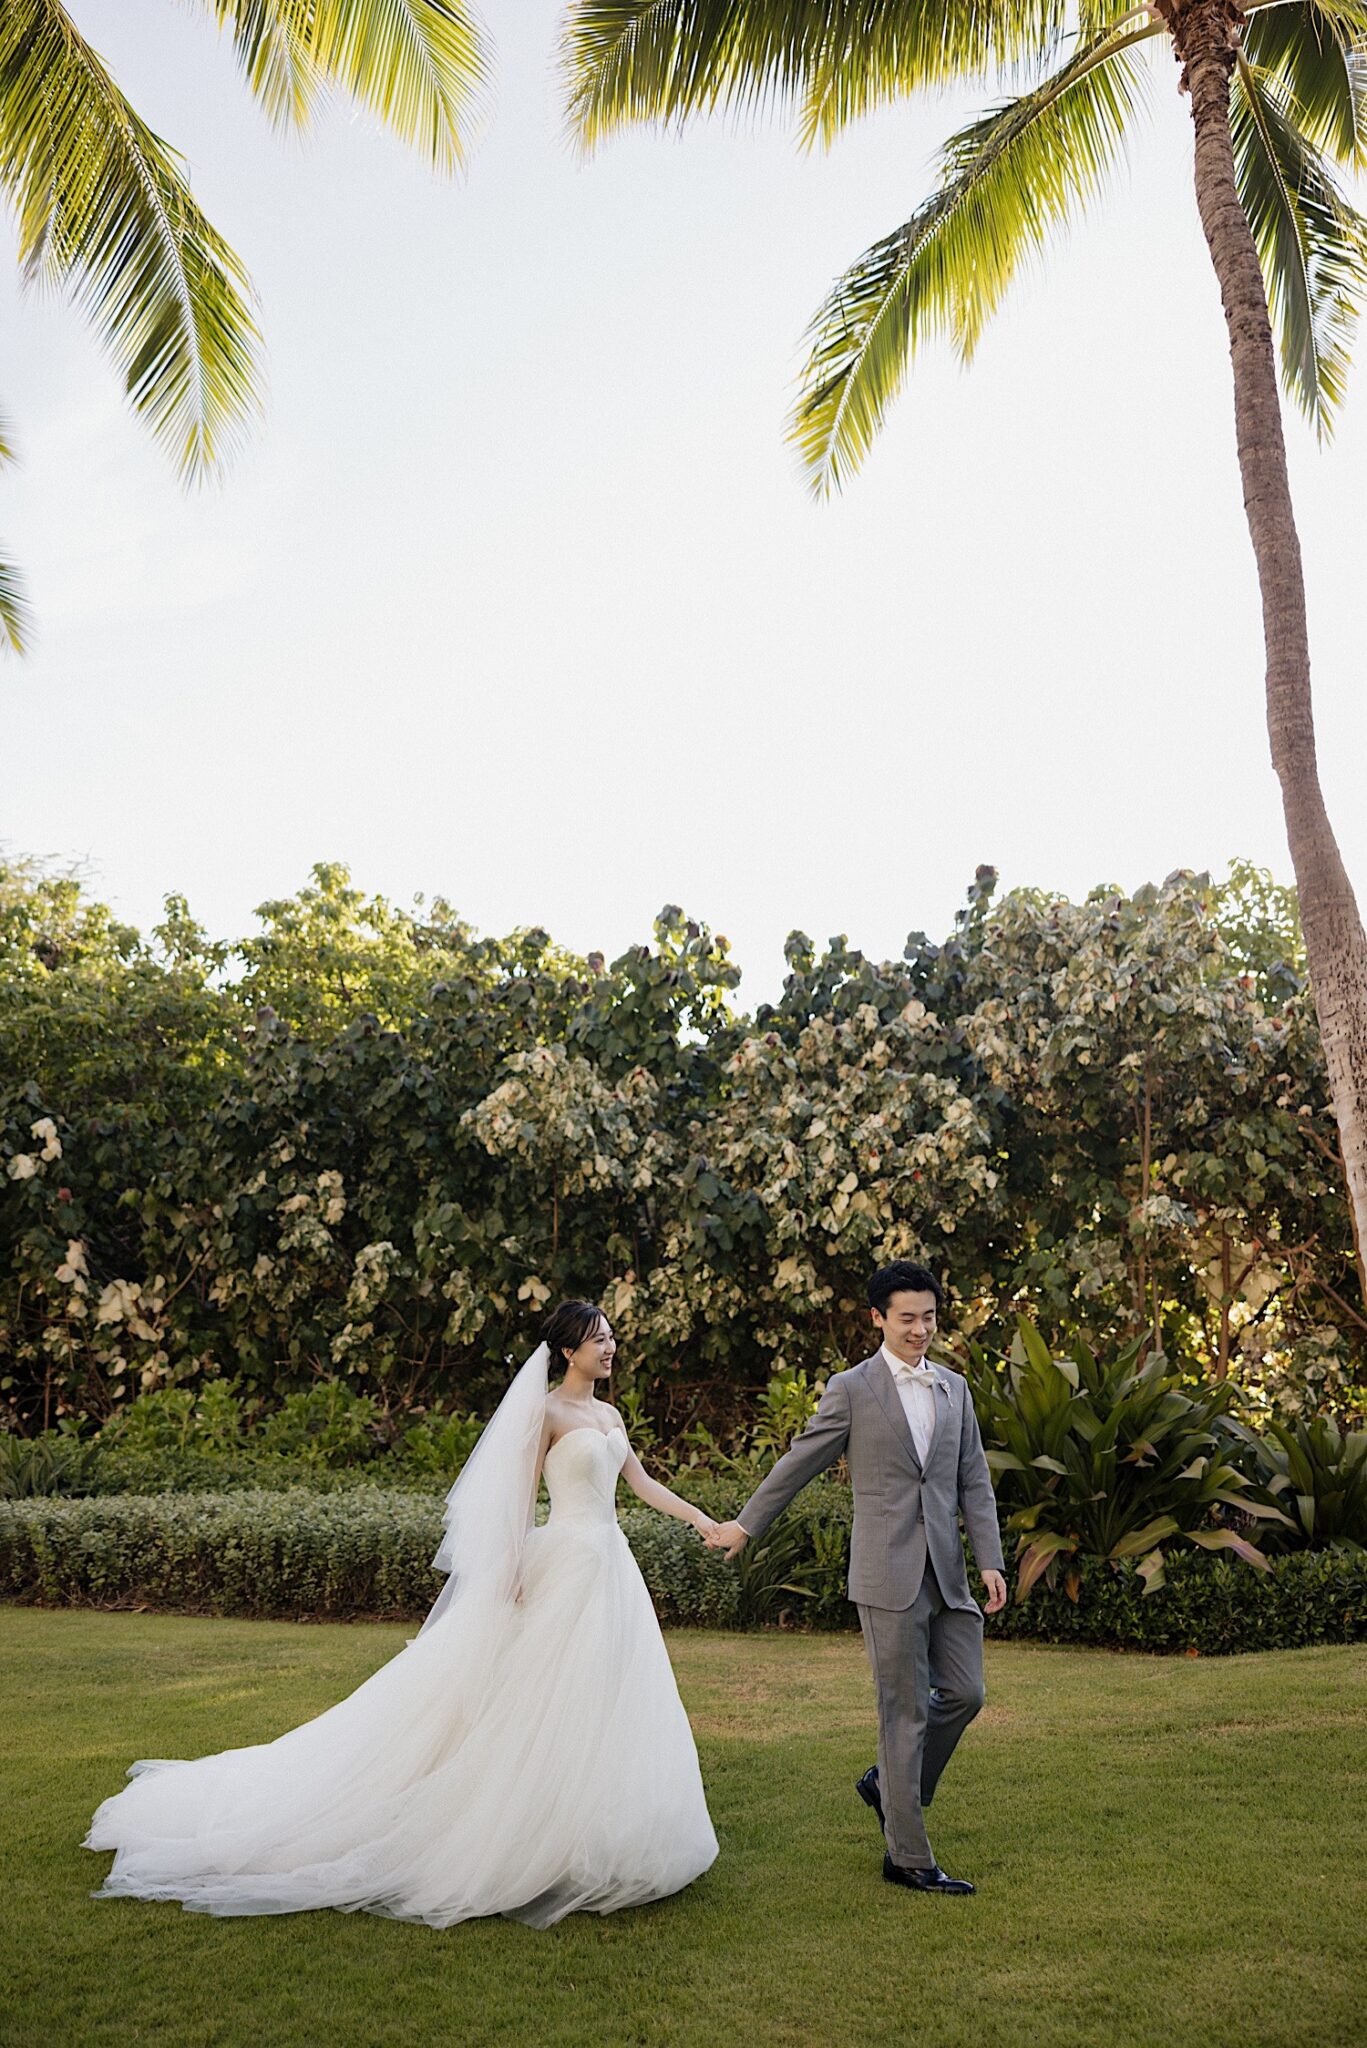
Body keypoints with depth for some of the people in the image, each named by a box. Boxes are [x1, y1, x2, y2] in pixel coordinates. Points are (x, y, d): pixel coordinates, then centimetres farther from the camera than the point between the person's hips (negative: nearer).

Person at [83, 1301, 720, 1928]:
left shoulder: (608, 1416, 13)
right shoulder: (545, 1410, -9)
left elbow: (644, 1484, 16)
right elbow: (519, 1492, -10)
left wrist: (703, 1521, 12)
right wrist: (514, 1564, -17)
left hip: (612, 1570, 7)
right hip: (565, 1566, -7)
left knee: (597, 1706, 9)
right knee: (542, 1699, -3)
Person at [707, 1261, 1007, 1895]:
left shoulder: (954, 1387, 11)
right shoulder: (852, 1388, -4)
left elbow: (974, 1480, 11)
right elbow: (800, 1462, 4)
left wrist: (990, 1560, 2)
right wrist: (745, 1524, 10)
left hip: (947, 1571, 5)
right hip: (888, 1575, -5)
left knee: (964, 1692, 6)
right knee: (905, 1710, 1)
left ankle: (889, 1783, 30)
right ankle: (908, 1858, 14)